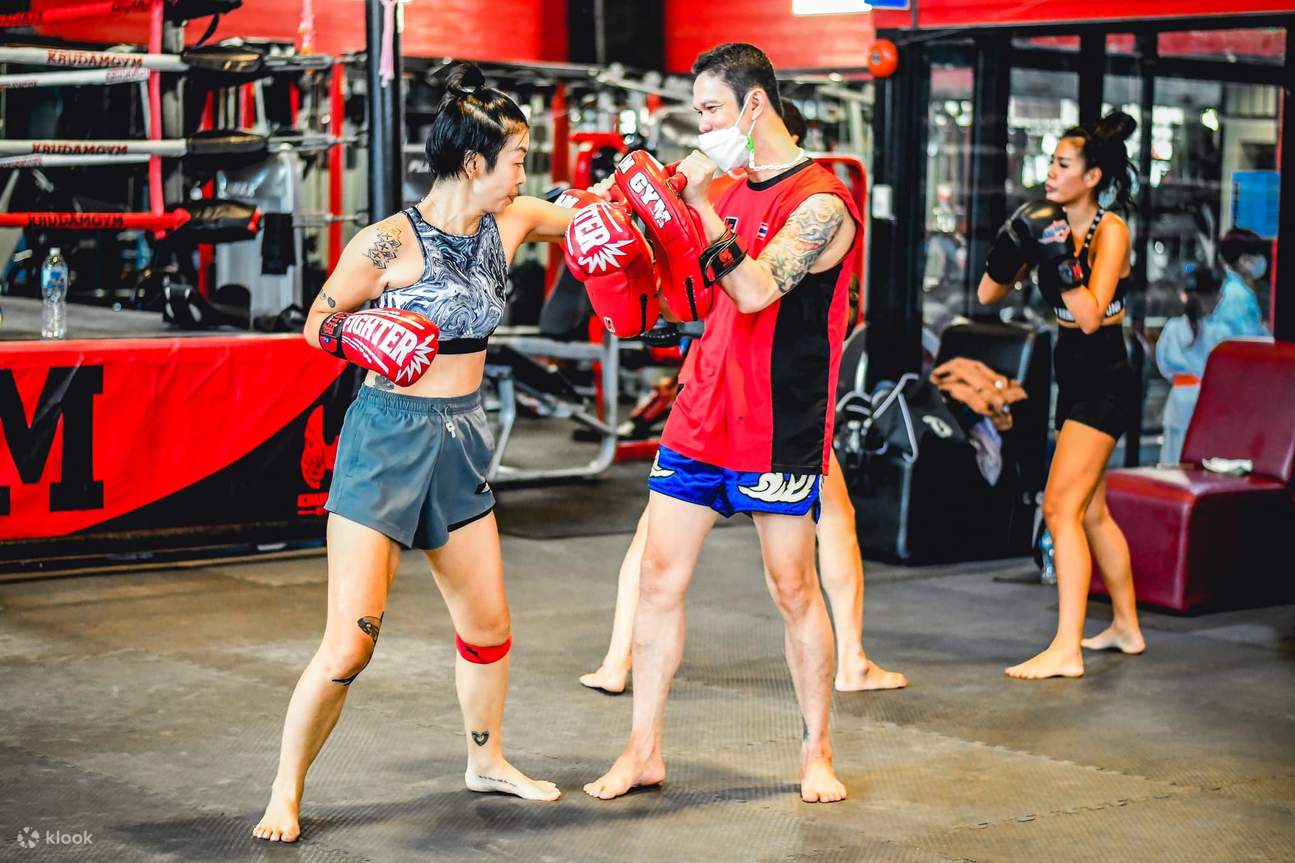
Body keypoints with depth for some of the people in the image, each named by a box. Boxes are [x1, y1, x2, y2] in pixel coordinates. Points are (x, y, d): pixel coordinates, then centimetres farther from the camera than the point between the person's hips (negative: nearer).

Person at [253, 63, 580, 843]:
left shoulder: (509, 223, 2)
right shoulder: (390, 242, -15)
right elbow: (319, 323, -4)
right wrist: (363, 334, -24)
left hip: (463, 441, 7)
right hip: (389, 437, -7)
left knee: (488, 621, 17)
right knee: (351, 642, -10)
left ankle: (487, 761, 39)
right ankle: (286, 795, 6)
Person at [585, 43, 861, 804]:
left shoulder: (820, 203, -13)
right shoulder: (731, 192, 11)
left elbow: (756, 292, -25)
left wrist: (701, 204, -21)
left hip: (777, 431, -7)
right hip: (701, 418, 7)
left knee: (793, 587, 4)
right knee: (659, 578, 4)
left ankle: (818, 752, 20)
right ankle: (645, 750, 12)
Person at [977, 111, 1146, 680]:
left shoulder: (1110, 229, -13)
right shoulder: (1050, 225, 6)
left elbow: (1091, 316, -22)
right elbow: (988, 295, 5)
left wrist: (1062, 261, -30)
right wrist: (1012, 248, -11)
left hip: (1105, 381, -8)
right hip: (1075, 380, 8)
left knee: (1061, 506, -15)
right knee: (1091, 512, 17)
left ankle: (1066, 650, -16)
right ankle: (1126, 627, 31)